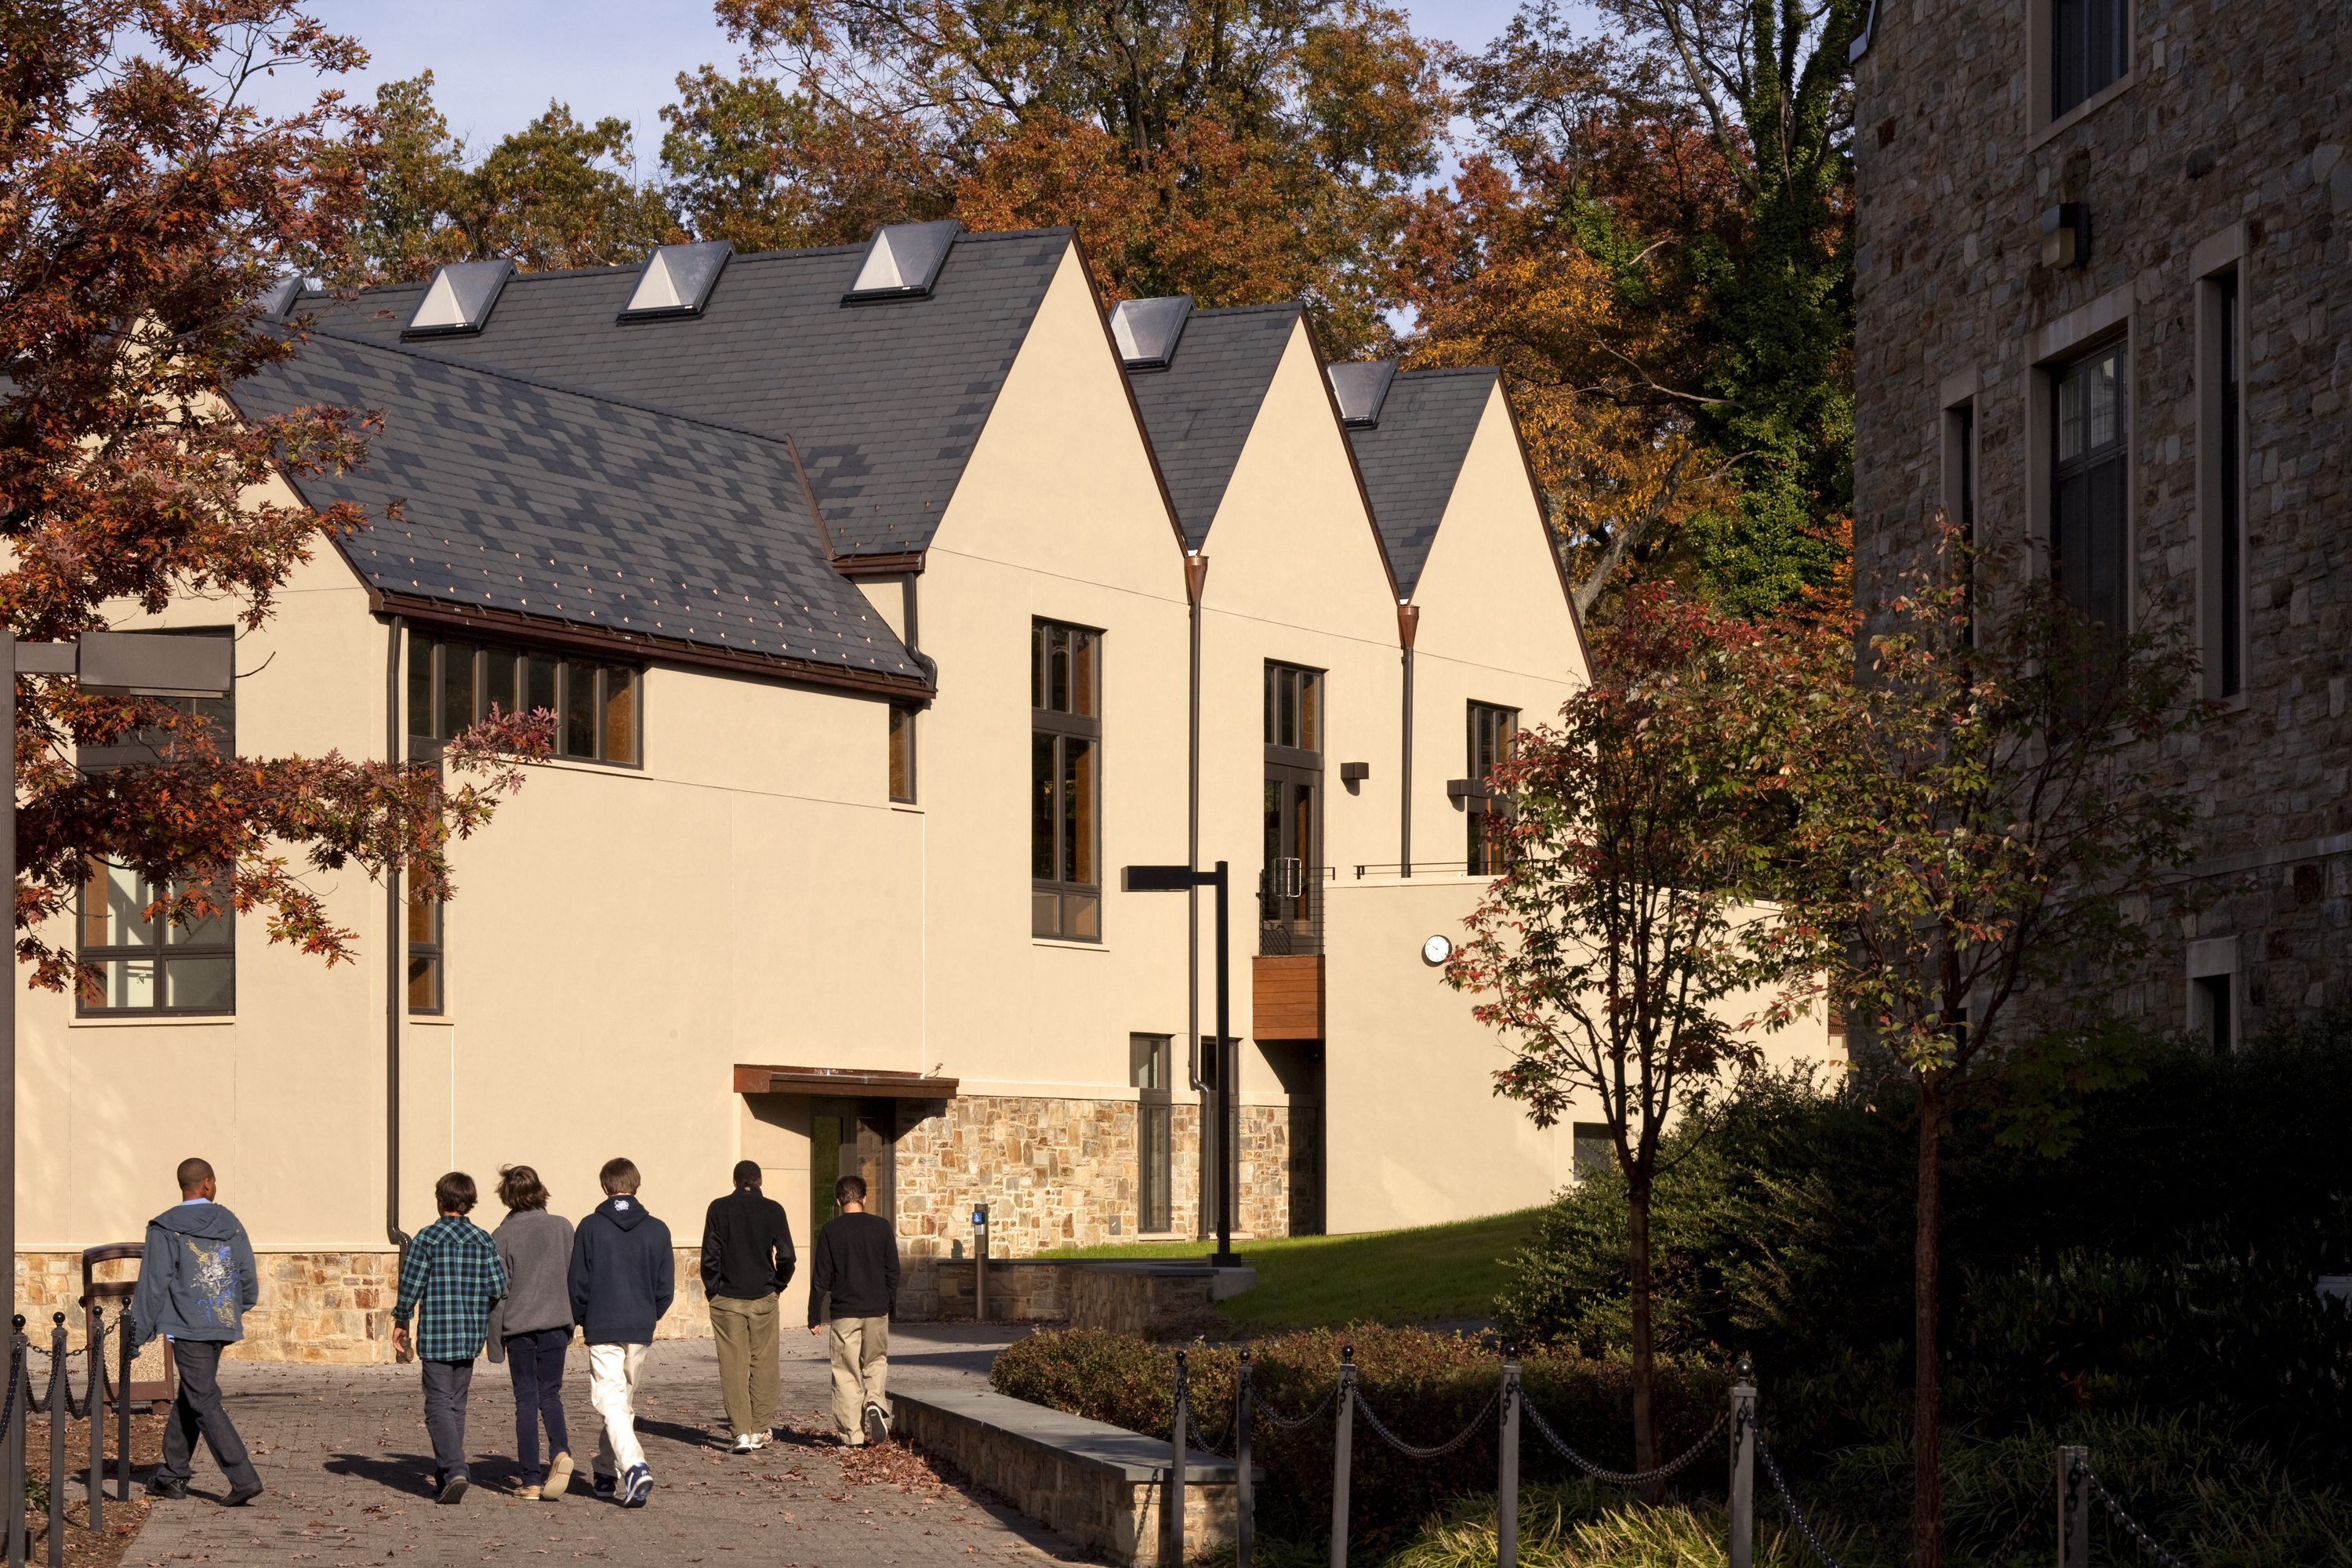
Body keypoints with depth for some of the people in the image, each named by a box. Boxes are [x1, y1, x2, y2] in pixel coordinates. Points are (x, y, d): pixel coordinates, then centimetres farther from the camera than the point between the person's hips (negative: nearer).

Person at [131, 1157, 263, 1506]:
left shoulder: (166, 1230, -7)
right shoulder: (229, 1225, 7)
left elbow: (153, 1286, -8)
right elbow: (248, 1280, 9)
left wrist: (138, 1334, -2)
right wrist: (236, 1309, 30)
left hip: (188, 1328, -6)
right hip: (223, 1326, 6)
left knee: (204, 1404, -6)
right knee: (188, 1400, 18)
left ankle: (243, 1478, -16)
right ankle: (172, 1476, 24)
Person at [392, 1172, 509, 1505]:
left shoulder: (428, 1238, -8)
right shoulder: (484, 1240, 4)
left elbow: (410, 1284, -9)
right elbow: (499, 1288, 1)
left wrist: (400, 1321, 6)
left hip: (435, 1335, -4)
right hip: (471, 1335, 4)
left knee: (439, 1405, -4)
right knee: (457, 1405, 13)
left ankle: (455, 1469, -23)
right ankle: (444, 1481, 17)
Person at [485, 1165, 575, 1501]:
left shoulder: (502, 1236, -5)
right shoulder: (562, 1227, 1)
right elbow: (574, 1278, 7)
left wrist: (495, 1341, 3)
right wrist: (571, 1326, 18)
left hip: (518, 1326, -1)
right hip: (555, 1322, 1)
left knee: (526, 1400, 5)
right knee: (550, 1395, 13)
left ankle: (531, 1481, 3)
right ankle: (560, 1451, -15)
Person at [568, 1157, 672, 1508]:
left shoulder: (590, 1228, -6)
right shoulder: (657, 1230, 1)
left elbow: (578, 1283, -3)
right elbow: (666, 1286, 5)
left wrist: (580, 1320, 15)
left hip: (602, 1329, -3)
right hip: (641, 1330, 3)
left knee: (611, 1402, -6)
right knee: (626, 1402, 18)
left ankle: (634, 1467, -27)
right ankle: (609, 1473, 28)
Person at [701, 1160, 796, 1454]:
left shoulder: (719, 1208, -2)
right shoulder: (773, 1210, -1)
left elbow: (710, 1255, -5)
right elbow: (786, 1256, -4)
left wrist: (712, 1290, 5)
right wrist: (777, 1286, 11)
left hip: (726, 1300, -1)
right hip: (763, 1298, 1)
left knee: (733, 1366, 0)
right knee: (763, 1365, 10)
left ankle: (741, 1432, -7)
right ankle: (761, 1430, 11)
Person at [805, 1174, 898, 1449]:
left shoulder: (831, 1230, -3)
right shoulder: (881, 1227, 1)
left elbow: (821, 1278, -2)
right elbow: (893, 1271, 6)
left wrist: (814, 1317, 4)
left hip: (844, 1312, -2)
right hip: (877, 1311, 2)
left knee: (846, 1373, 3)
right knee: (876, 1361, 19)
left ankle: (853, 1434, 0)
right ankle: (875, 1401, -10)